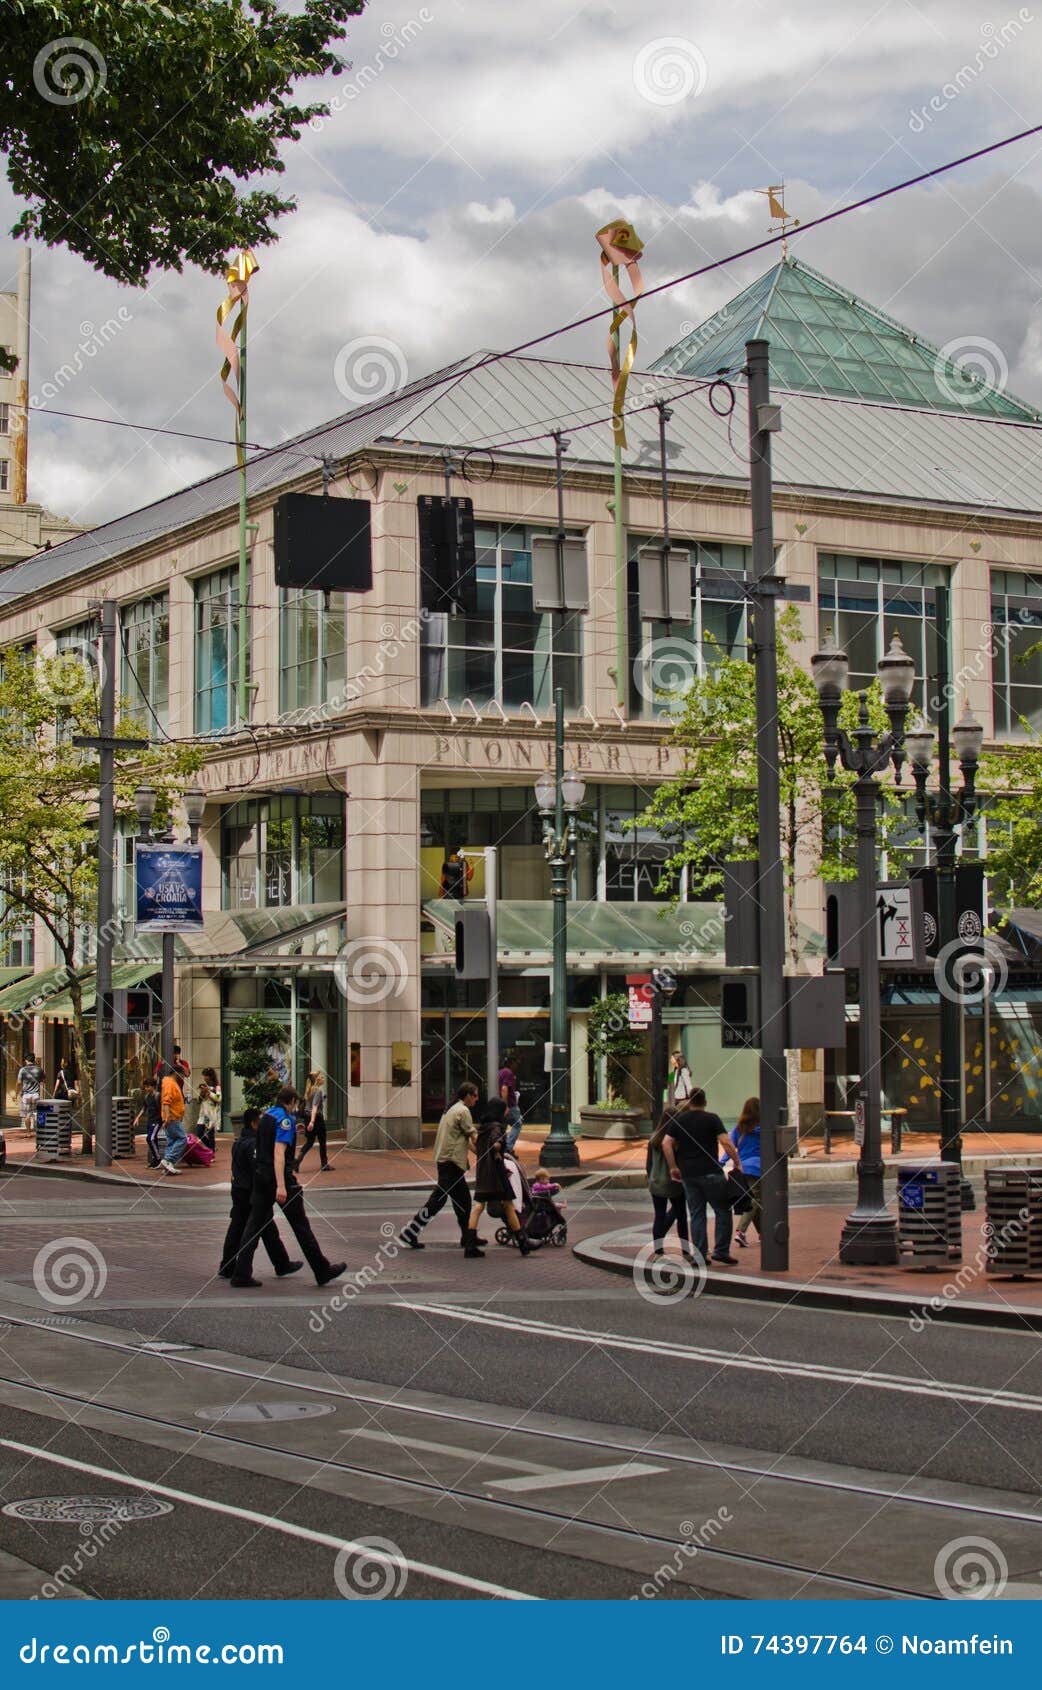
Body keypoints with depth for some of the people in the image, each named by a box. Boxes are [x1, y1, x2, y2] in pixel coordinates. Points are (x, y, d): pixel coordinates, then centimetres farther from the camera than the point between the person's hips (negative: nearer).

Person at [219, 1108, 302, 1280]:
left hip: (238, 1190, 9)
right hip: (250, 1193, -9)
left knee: (236, 1228, 9)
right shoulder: (252, 1144, -18)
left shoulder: (238, 1142, 13)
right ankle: (282, 1266, 9)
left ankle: (227, 1268, 8)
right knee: (268, 1231, 1)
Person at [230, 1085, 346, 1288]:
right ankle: (323, 1270, 11)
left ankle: (241, 1274, -1)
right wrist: (281, 1186, -29)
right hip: (279, 1176, -8)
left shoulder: (266, 1115, 13)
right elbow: (279, 1152, -23)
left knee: (254, 1224, 5)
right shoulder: (285, 1119, -13)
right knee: (301, 1225, 1)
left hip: (260, 1174, 8)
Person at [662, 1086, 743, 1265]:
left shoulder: (678, 1120, 8)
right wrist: (737, 1163, -4)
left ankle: (700, 1254, 4)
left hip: (688, 1174, 4)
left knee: (696, 1215, 8)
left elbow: (666, 1143, 0)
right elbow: (725, 1143, -12)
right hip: (710, 1173, -4)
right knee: (723, 1211, 5)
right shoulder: (712, 1119, -3)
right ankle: (721, 1251, -2)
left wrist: (673, 1167, 5)